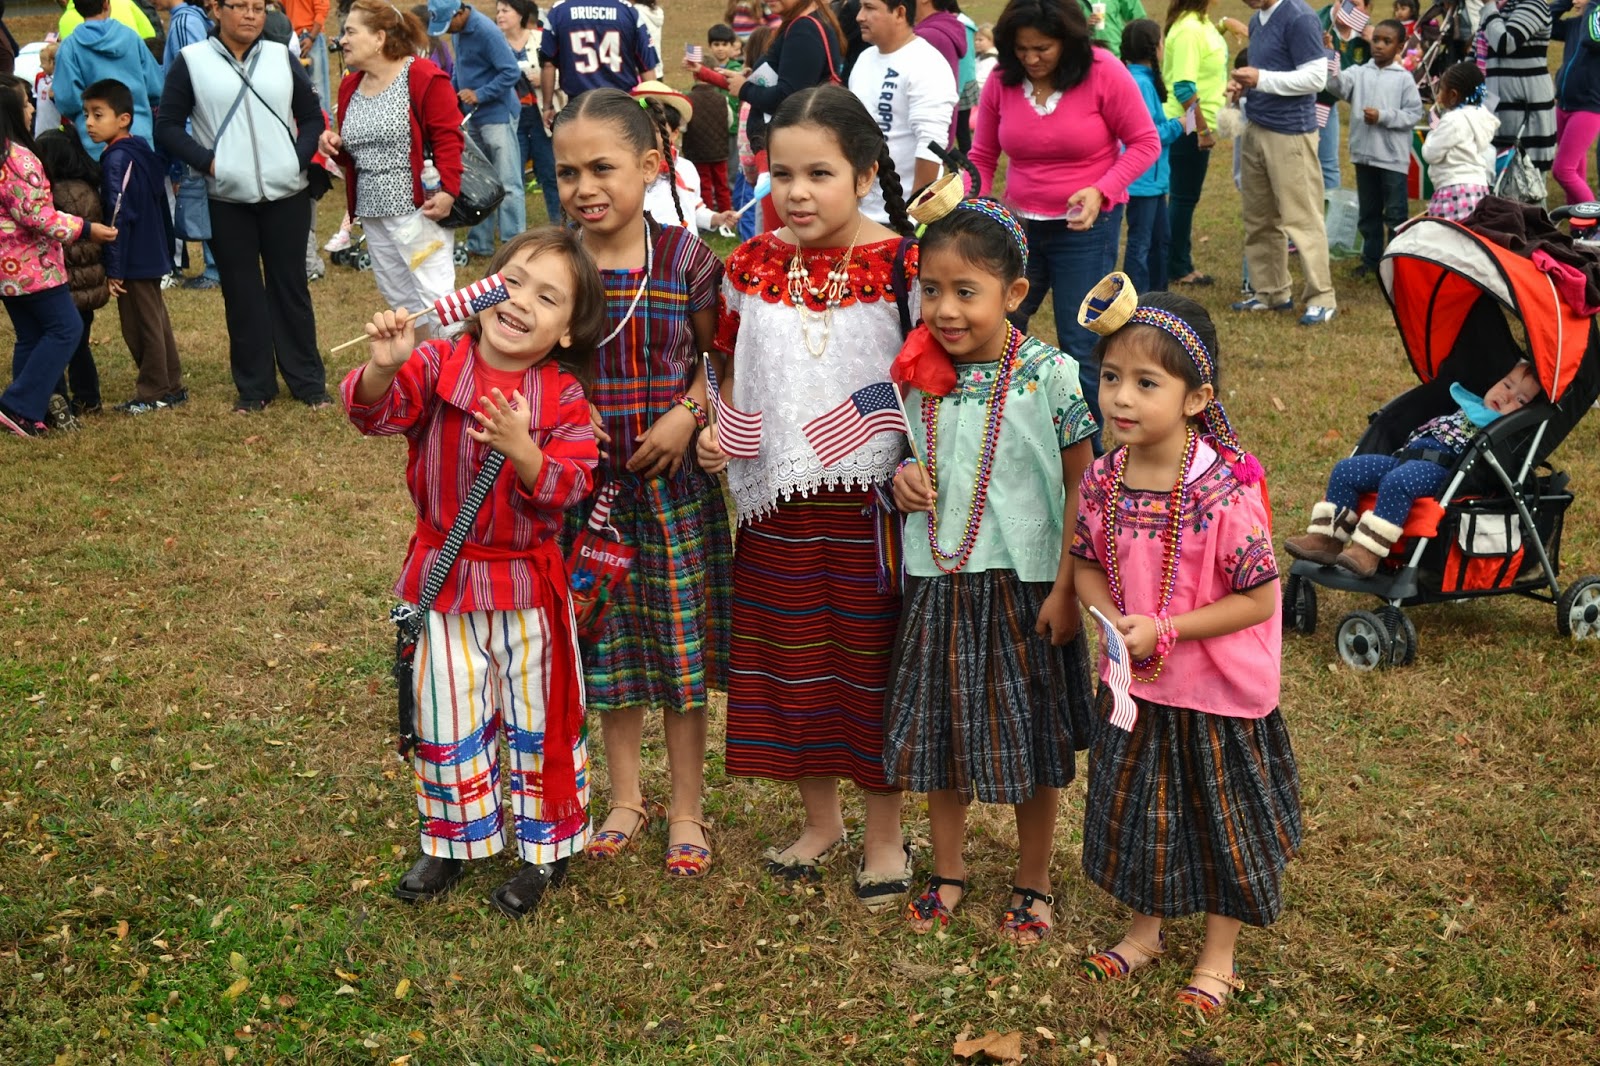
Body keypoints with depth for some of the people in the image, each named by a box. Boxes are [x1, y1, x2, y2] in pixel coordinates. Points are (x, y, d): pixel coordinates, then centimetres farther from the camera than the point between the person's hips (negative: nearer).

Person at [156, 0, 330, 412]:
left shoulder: (282, 57, 8)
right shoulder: (192, 61, 0)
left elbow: (312, 116, 13)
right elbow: (167, 127, 1)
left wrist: (299, 159, -2)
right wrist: (206, 161, -11)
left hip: (286, 195, 1)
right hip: (227, 200, -1)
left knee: (291, 286, 8)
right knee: (242, 293, 5)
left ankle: (308, 380, 16)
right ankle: (254, 386, 15)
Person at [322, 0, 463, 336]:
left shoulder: (423, 77, -10)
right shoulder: (350, 85, 13)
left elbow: (448, 137, -15)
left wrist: (447, 190, -25)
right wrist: (335, 147, 1)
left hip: (417, 208, -8)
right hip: (372, 213, 8)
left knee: (434, 294, -7)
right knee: (398, 295, 12)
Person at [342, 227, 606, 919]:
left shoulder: (562, 397, -9)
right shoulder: (437, 366, -9)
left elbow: (568, 488, -16)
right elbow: (373, 413, -24)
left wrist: (523, 450, -34)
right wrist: (384, 367, -45)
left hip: (528, 580, -1)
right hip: (443, 574, 1)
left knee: (540, 719, 11)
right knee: (447, 722, 13)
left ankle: (547, 847, 29)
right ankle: (456, 839, 33)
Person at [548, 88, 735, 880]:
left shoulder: (684, 259, -7)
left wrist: (687, 415, -16)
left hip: (675, 481, -2)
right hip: (589, 486, 2)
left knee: (683, 647, 7)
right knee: (609, 649, 13)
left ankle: (686, 811, 23)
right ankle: (626, 799, 31)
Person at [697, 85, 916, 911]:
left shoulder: (902, 267, -10)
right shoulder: (752, 266, 1)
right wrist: (716, 430, -5)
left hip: (872, 504, -4)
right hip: (778, 504, 4)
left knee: (873, 667, 9)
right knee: (791, 665, 14)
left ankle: (884, 836, 27)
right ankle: (820, 823, 34)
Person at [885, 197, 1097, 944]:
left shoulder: (1051, 376, -14)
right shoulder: (917, 376, -2)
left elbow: (1080, 484, -9)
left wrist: (1066, 587, -12)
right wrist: (903, 479, -10)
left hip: (1026, 585, -3)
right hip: (937, 583, 4)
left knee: (1030, 738, 11)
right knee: (939, 733, 15)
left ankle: (1032, 884, 30)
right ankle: (948, 872, 35)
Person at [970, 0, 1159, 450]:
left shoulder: (1103, 73, -14)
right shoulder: (1001, 82, -4)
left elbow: (1144, 143, -8)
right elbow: (982, 157, 6)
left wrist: (1101, 191, -23)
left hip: (1086, 228, -4)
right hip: (1019, 224, 4)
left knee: (1080, 346, -1)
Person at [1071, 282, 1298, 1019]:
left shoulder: (1225, 491, -25)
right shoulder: (1102, 480, -8)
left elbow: (1258, 599, -21)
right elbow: (1087, 563, 6)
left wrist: (1163, 629, -24)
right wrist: (1111, 617, -13)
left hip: (1217, 693, -5)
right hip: (1132, 684, 5)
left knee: (1223, 817, 14)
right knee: (1134, 811, 20)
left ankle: (1218, 955, 34)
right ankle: (1145, 929, 44)